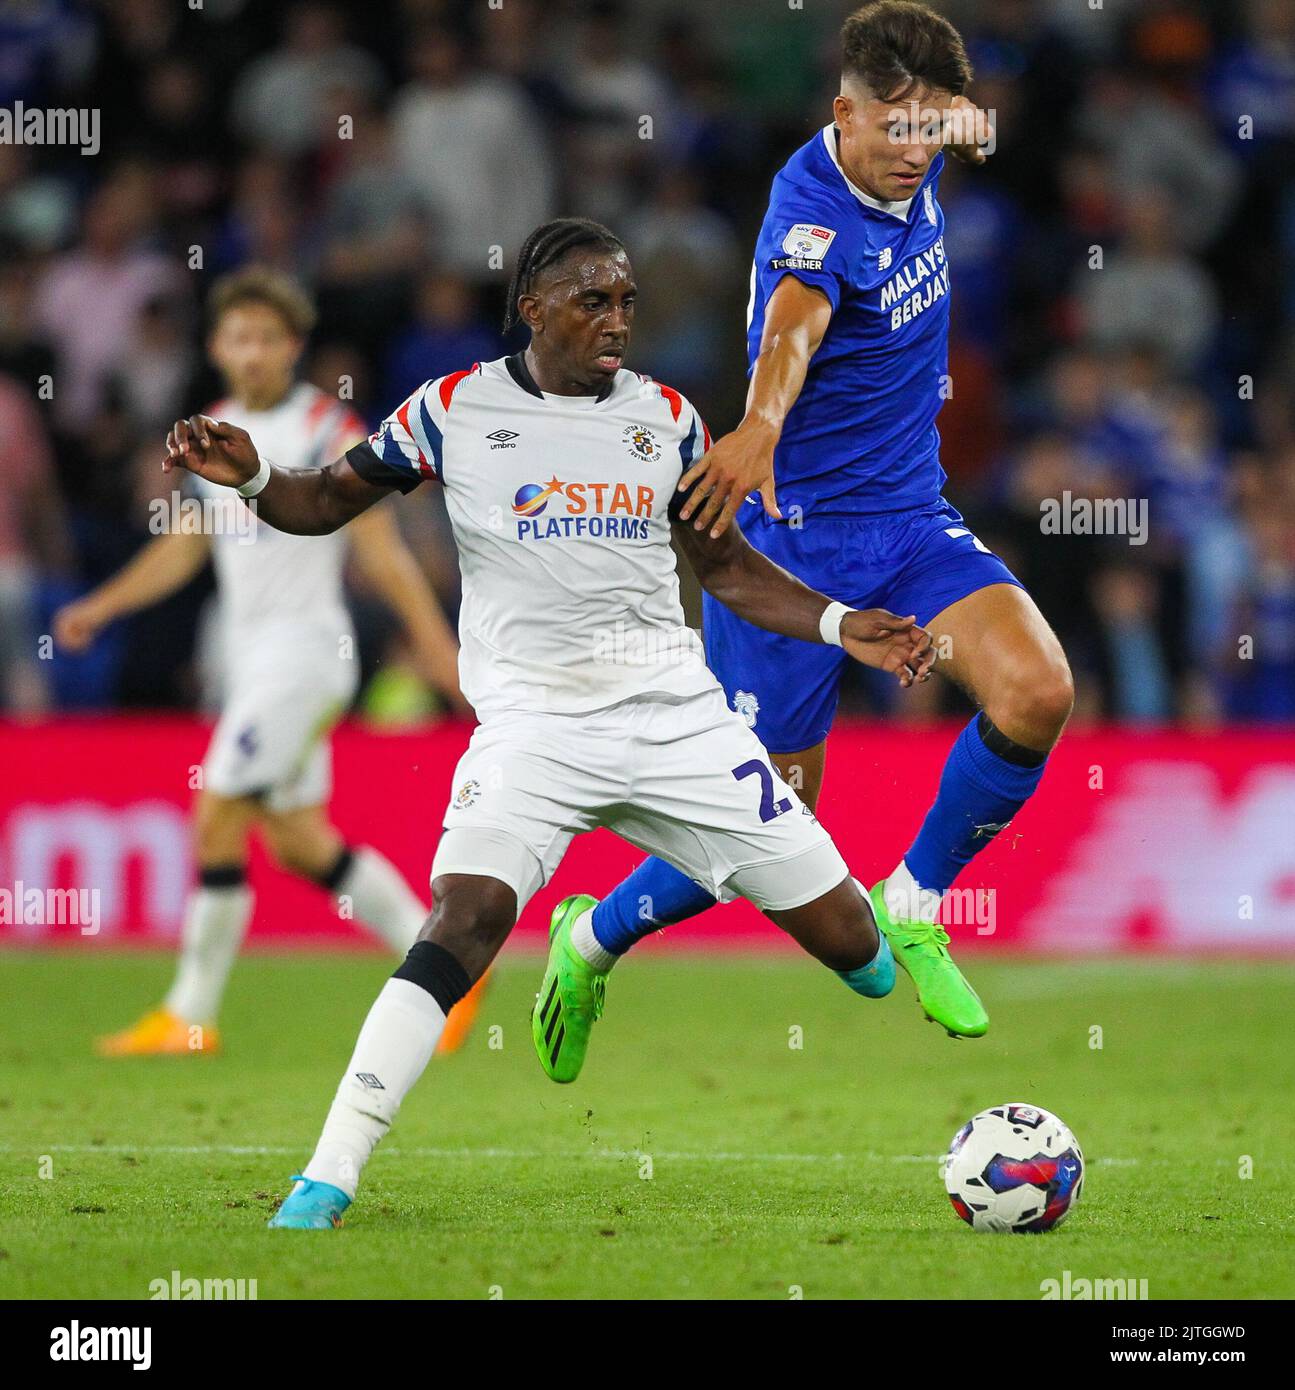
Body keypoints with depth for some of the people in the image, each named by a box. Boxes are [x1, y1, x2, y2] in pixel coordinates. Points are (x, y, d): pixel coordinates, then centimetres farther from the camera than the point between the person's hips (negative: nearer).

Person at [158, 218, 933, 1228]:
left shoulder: (666, 417, 10)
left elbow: (723, 564, 19)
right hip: (536, 718, -4)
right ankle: (328, 1180, -24)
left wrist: (842, 626, 9)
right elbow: (328, 503, 8)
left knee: (843, 936, 3)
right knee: (470, 913, -28)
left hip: (677, 713, 4)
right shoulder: (456, 410, 2)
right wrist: (253, 478, -12)